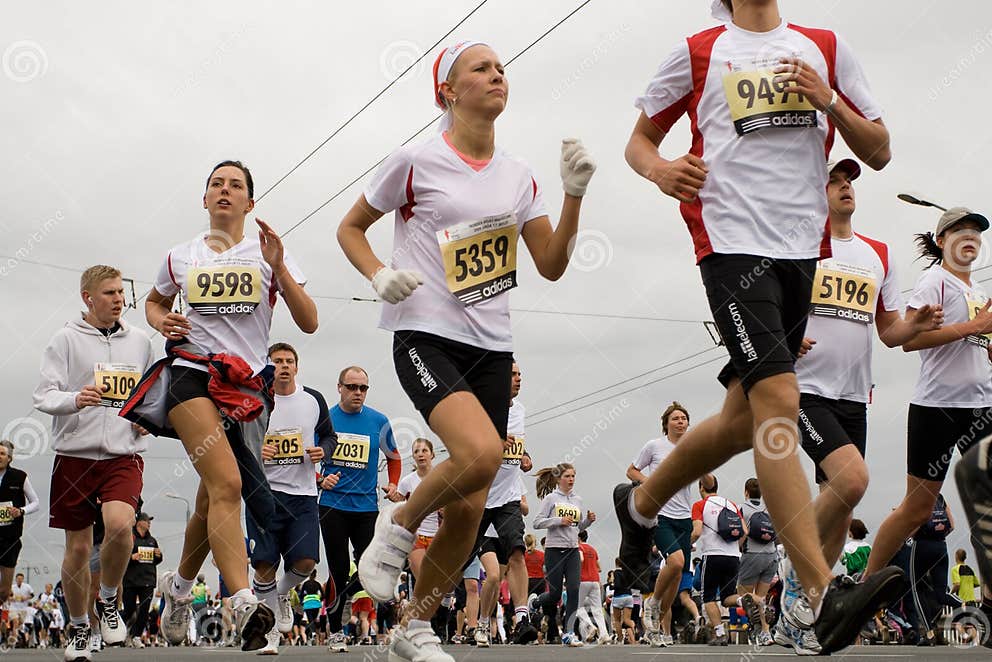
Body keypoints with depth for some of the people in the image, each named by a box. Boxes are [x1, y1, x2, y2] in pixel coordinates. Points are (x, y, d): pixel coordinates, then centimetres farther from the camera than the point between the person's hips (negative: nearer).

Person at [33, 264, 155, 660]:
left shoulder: (139, 341, 11)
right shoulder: (66, 340, 1)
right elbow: (43, 395, -4)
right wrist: (75, 400, -24)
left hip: (125, 454, 1)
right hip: (76, 453, -1)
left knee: (119, 524, -25)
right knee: (78, 547, 5)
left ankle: (108, 602, 0)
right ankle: (78, 628, 24)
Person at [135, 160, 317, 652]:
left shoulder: (269, 252, 7)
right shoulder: (182, 257, 11)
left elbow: (308, 323, 1)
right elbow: (154, 301, 30)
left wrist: (277, 268, -12)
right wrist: (160, 321, 6)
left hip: (245, 385, 2)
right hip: (192, 372, -2)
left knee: (212, 502, 6)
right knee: (227, 483, -24)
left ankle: (180, 585, 35)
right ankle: (244, 606, -35)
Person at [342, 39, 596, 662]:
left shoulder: (518, 175, 9)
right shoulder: (417, 161, -4)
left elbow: (552, 265, 7)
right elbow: (351, 227, 6)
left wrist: (575, 193, -5)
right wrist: (380, 276, -12)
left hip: (491, 347, 5)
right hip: (426, 336, -5)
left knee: (470, 508, 3)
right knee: (481, 453, -31)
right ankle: (400, 524, -2)